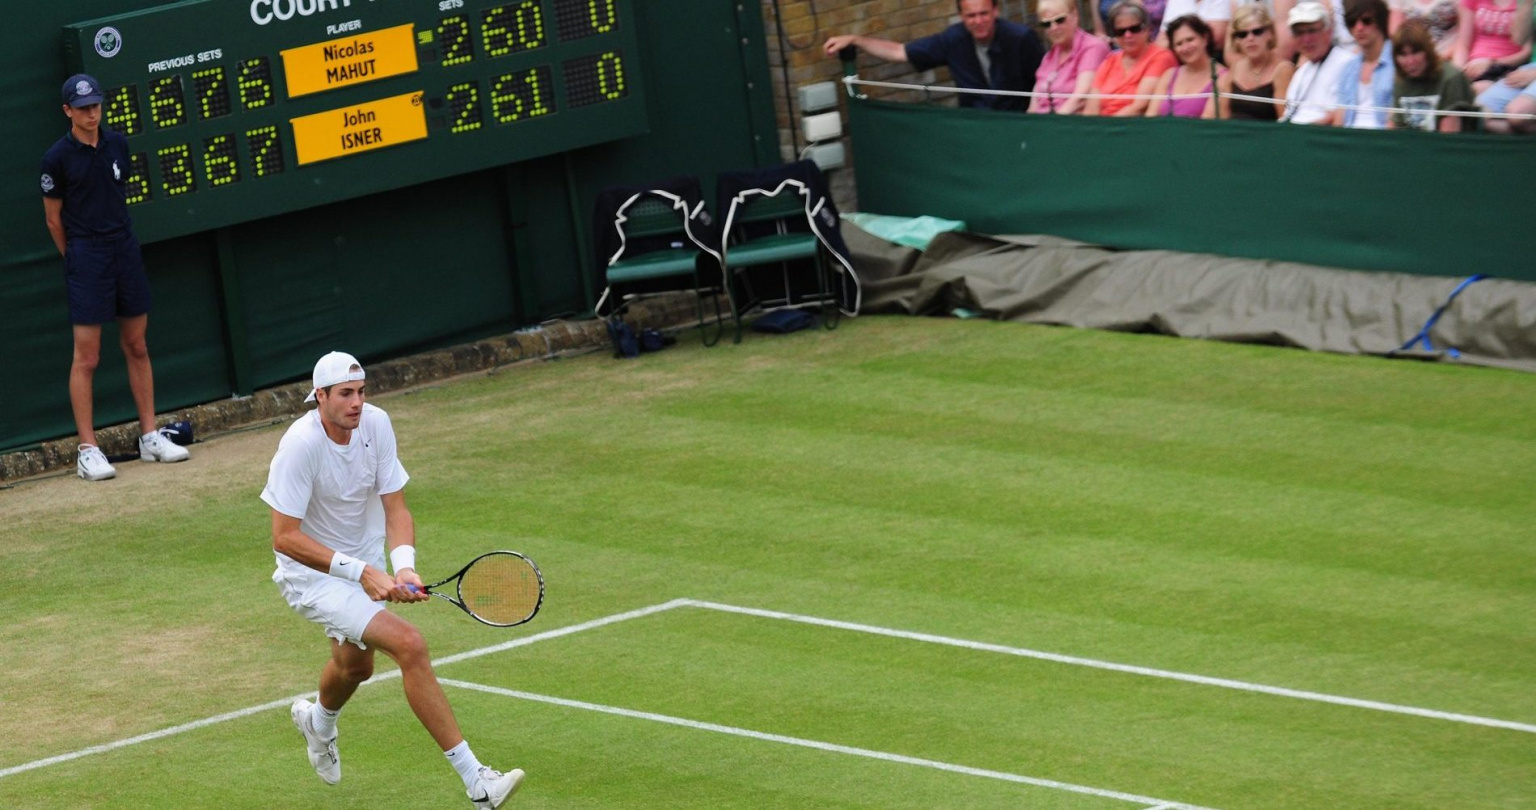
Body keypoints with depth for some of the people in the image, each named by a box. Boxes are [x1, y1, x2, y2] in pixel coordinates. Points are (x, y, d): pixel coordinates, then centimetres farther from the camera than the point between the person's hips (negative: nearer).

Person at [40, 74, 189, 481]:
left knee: (137, 347, 10)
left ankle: (150, 437, 17)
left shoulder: (117, 144, 6)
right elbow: (54, 219, -1)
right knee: (86, 357, -5)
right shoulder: (57, 157, -9)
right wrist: (78, 260, 6)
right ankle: (88, 450, -2)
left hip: (125, 249, 5)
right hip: (86, 255, -5)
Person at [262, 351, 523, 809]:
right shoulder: (301, 445, -29)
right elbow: (284, 537, -29)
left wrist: (403, 565, -30)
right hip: (313, 576, -7)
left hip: (365, 567, 7)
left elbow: (395, 507, -11)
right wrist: (359, 572, -35)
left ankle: (317, 720, 68)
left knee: (356, 665, 30)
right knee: (409, 645, -24)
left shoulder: (376, 424, -13)